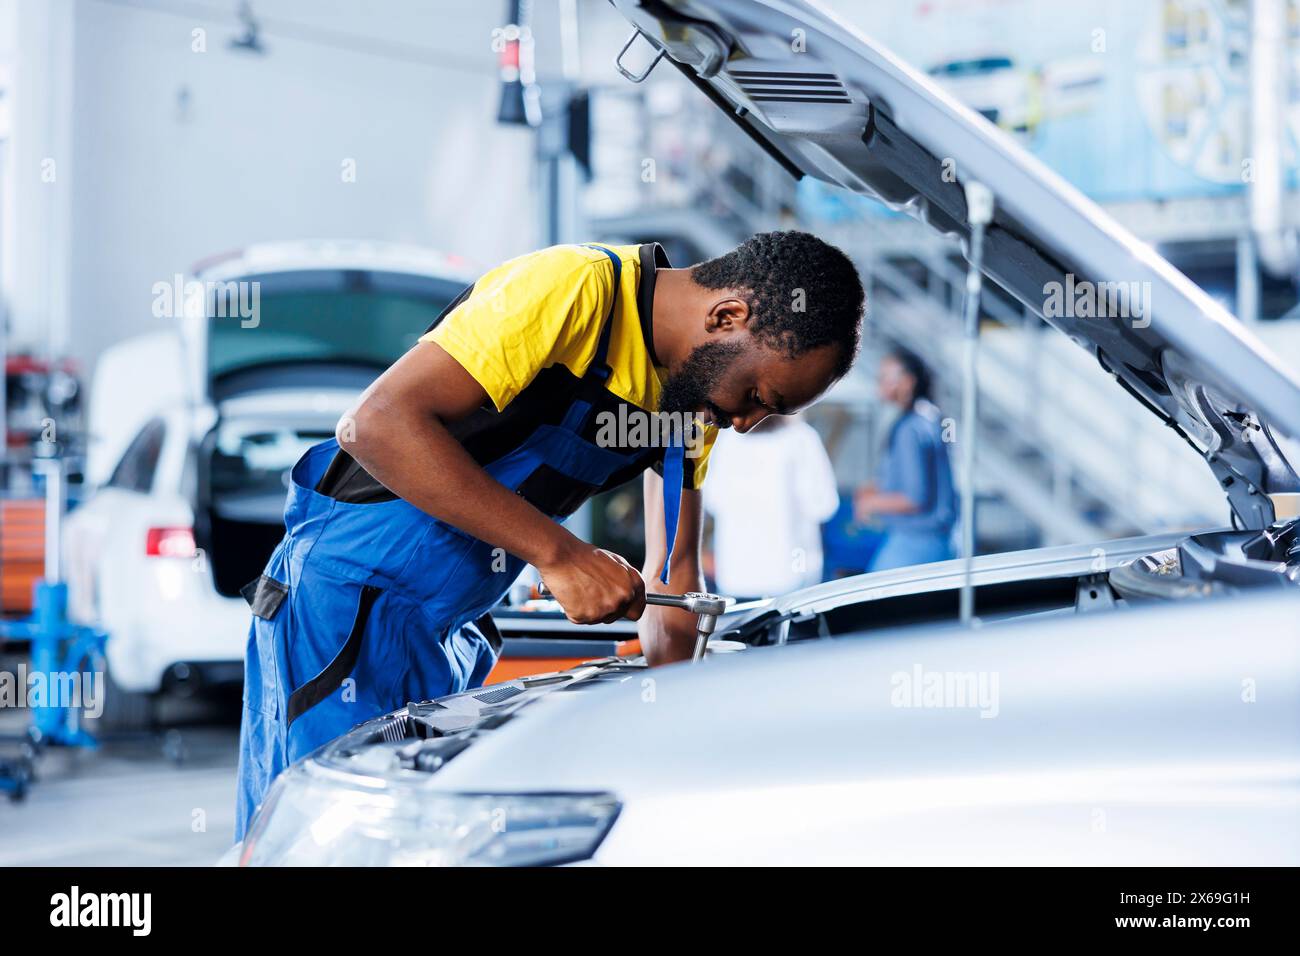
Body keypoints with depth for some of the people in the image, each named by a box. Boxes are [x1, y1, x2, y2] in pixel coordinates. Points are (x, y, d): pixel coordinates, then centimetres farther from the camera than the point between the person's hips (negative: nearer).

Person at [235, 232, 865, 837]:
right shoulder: (574, 286, -23)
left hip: (451, 631, 8)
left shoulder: (695, 390, 4)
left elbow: (673, 578, 10)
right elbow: (376, 424, -32)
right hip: (343, 606, -8)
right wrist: (558, 553, -33)